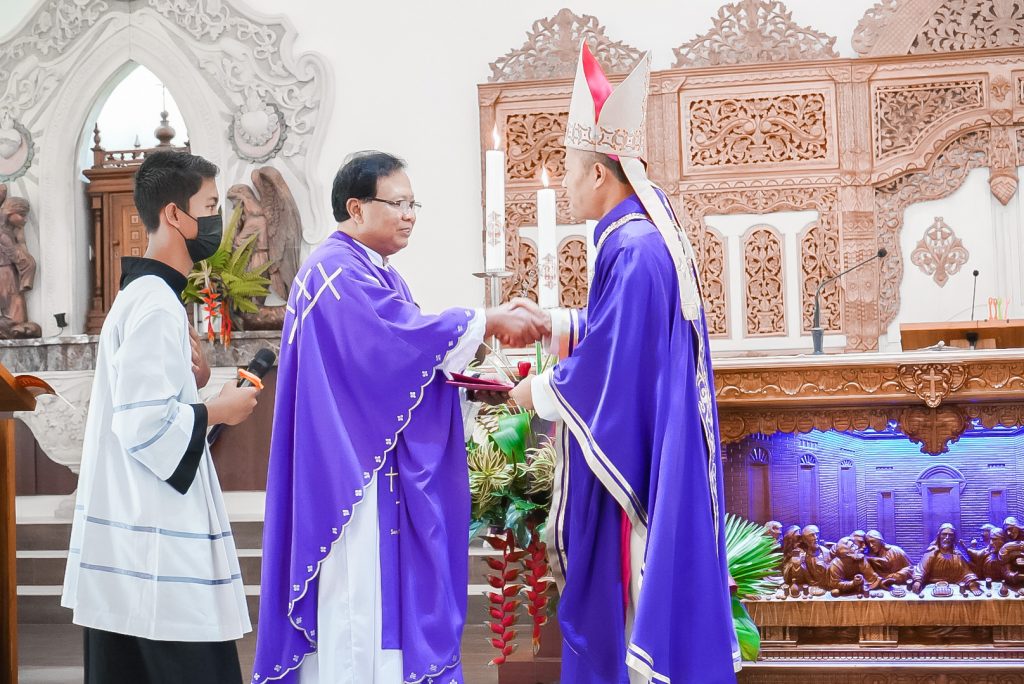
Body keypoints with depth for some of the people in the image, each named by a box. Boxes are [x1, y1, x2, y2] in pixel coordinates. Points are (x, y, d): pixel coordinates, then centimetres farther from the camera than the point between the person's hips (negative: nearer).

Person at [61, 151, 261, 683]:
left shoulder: (143, 295, 14)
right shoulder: (156, 305, -17)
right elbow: (147, 425, -24)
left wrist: (195, 379, 6)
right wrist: (218, 410, -10)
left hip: (133, 529, 10)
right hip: (154, 536, -10)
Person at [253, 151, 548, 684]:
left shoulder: (378, 274, 18)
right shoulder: (335, 269, -13)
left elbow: (407, 347, 12)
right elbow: (402, 337, -23)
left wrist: (492, 327, -1)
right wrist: (489, 322, -18)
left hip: (391, 470, 10)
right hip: (354, 468, -10)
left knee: (388, 590, 11)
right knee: (357, 598, -5)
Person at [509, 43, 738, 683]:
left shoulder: (630, 248, -21)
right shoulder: (655, 232, 9)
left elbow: (606, 369, -20)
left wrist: (538, 391, -3)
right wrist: (552, 322, 18)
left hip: (632, 458, -10)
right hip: (657, 453, 10)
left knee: (629, 602, 1)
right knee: (658, 586, 16)